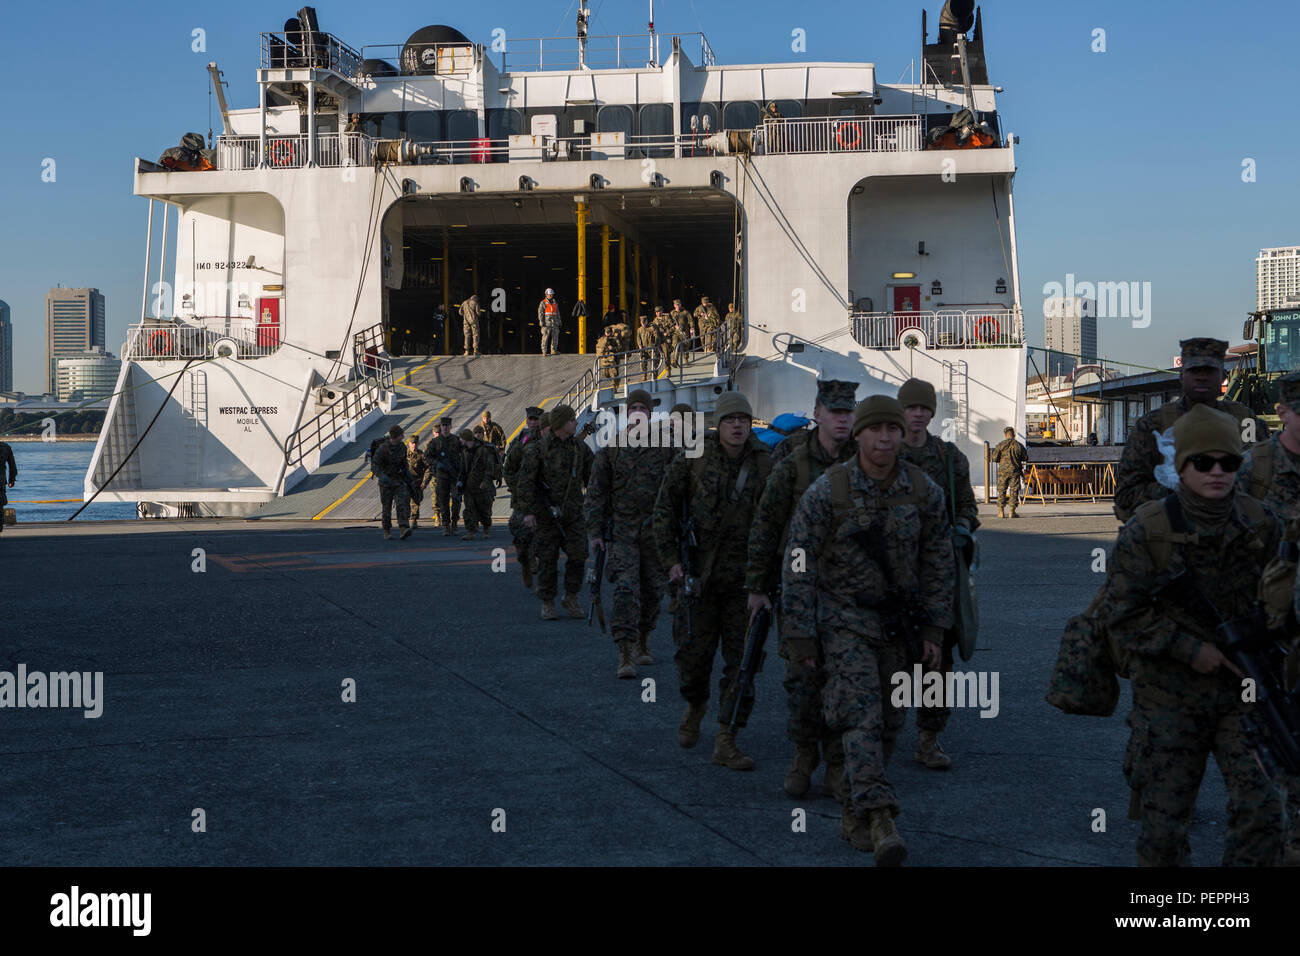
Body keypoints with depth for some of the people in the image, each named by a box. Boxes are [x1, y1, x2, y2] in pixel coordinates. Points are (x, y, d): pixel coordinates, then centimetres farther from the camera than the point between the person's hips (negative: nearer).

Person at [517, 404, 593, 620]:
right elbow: (525, 481, -11)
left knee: (578, 555, -6)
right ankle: (547, 604, 14)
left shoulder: (580, 448, 4)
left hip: (573, 513, 3)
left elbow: (591, 478, 11)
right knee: (547, 560, 1)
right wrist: (527, 511, -18)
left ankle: (571, 598, 12)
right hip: (546, 514, -3)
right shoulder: (538, 449, -9)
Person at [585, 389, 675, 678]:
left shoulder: (665, 449, 3)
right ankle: (626, 654, -15)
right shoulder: (610, 451, 2)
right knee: (625, 589, -13)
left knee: (652, 590, 11)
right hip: (622, 531, -2)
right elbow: (596, 493, 3)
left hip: (654, 531, 2)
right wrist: (594, 531, -3)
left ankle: (643, 642, 32)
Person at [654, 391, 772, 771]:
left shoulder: (764, 463, -1)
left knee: (742, 660, -2)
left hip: (745, 578, 1)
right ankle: (695, 705, 38)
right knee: (694, 653, 5)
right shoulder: (692, 457, -4)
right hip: (700, 573, -1)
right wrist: (671, 559, -4)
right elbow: (665, 508, 2)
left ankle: (726, 742, 5)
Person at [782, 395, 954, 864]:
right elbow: (799, 565, -13)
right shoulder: (826, 491, -19)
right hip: (845, 618, -4)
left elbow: (937, 562, 1)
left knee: (887, 720, 8)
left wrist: (935, 629, -1)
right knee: (863, 715, -19)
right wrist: (800, 637, -12)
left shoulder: (925, 491, -10)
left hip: (898, 622, 4)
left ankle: (854, 815, 24)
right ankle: (881, 821, -26)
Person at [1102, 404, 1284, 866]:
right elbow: (1122, 615, -10)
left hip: (1242, 689, 3)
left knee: (1261, 813, -7)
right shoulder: (1147, 532, -12)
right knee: (1164, 827, 2)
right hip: (1169, 694, -2)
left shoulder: (1262, 526, -1)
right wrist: (1190, 649, -14)